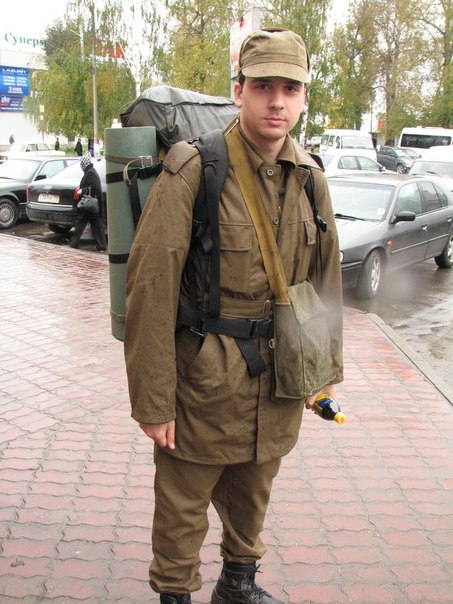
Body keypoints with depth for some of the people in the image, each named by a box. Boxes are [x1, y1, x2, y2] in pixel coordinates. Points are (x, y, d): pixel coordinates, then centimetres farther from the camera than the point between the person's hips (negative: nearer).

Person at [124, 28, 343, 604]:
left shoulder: (310, 178, 3)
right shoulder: (193, 169, -15)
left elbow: (327, 277, 12)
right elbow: (150, 286, -17)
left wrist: (326, 369, 14)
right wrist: (153, 400, -16)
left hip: (279, 386, 6)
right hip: (204, 381, -5)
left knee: (252, 496, 23)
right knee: (182, 507, 12)